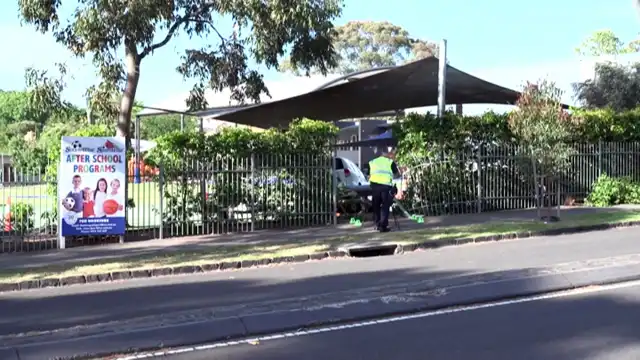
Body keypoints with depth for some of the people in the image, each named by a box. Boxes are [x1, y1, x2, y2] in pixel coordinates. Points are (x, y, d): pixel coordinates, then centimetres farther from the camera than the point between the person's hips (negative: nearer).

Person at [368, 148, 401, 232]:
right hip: (386, 186, -3)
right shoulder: (390, 162, 12)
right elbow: (397, 174, 16)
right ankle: (383, 226, 0)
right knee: (385, 206, 4)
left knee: (376, 206, 17)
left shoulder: (372, 162, 22)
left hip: (374, 184, 3)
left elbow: (369, 176, 18)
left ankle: (378, 224, 21)